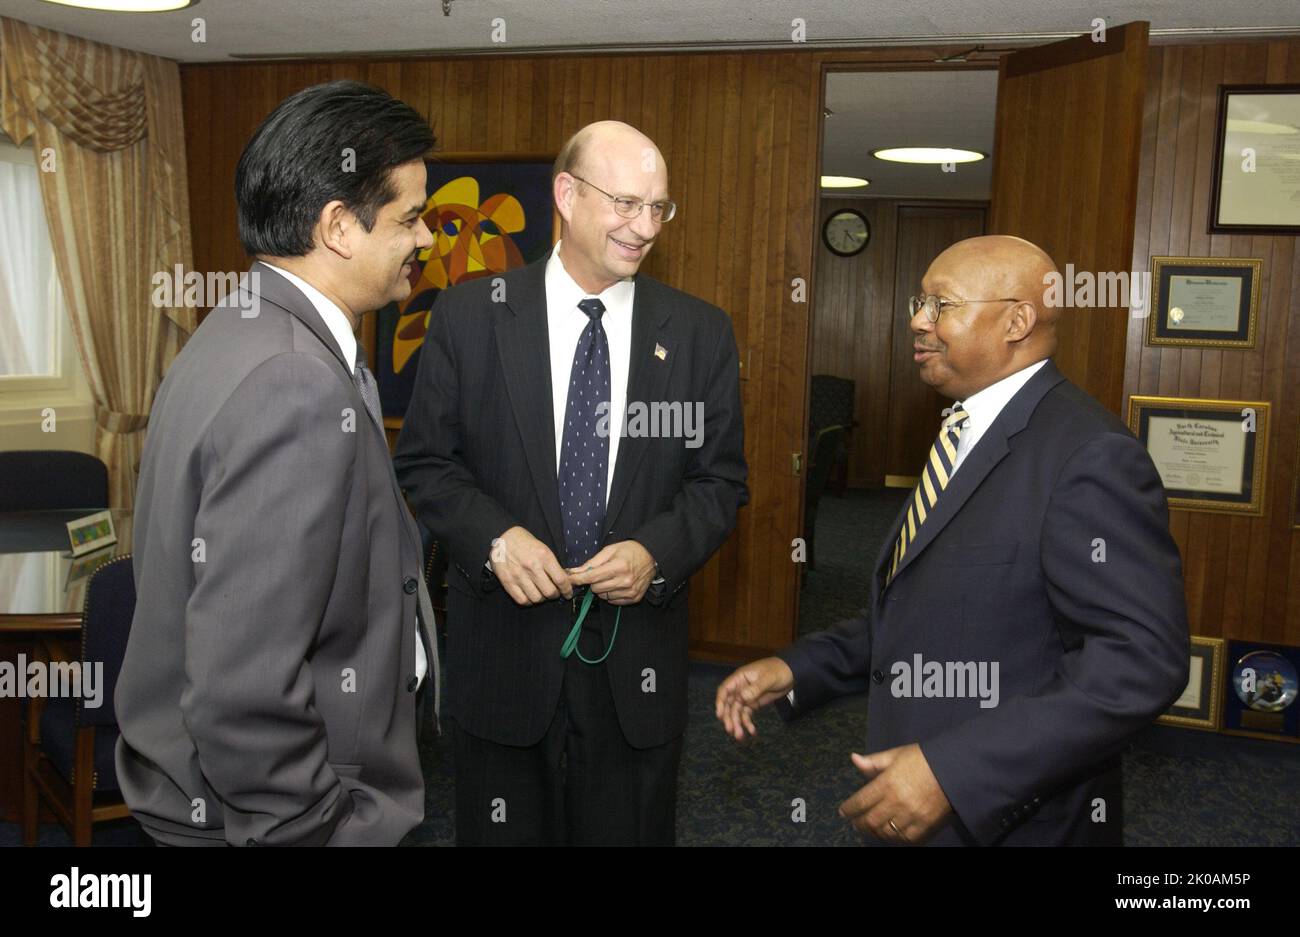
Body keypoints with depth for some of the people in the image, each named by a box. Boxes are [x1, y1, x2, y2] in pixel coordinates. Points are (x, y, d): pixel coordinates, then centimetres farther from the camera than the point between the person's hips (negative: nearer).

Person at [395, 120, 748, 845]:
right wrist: (494, 535, -18)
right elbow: (425, 461, 0)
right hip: (504, 648, 0)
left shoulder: (701, 333, -1)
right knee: (503, 831, 18)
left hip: (637, 656, 1)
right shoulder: (468, 316, -4)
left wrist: (658, 551, -17)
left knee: (631, 831, 18)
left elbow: (722, 479, 2)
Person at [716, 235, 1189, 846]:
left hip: (1013, 819, -8)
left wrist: (953, 770, -30)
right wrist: (797, 669, 2)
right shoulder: (966, 437, 9)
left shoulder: (1088, 455, -19)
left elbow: (1143, 657, -26)